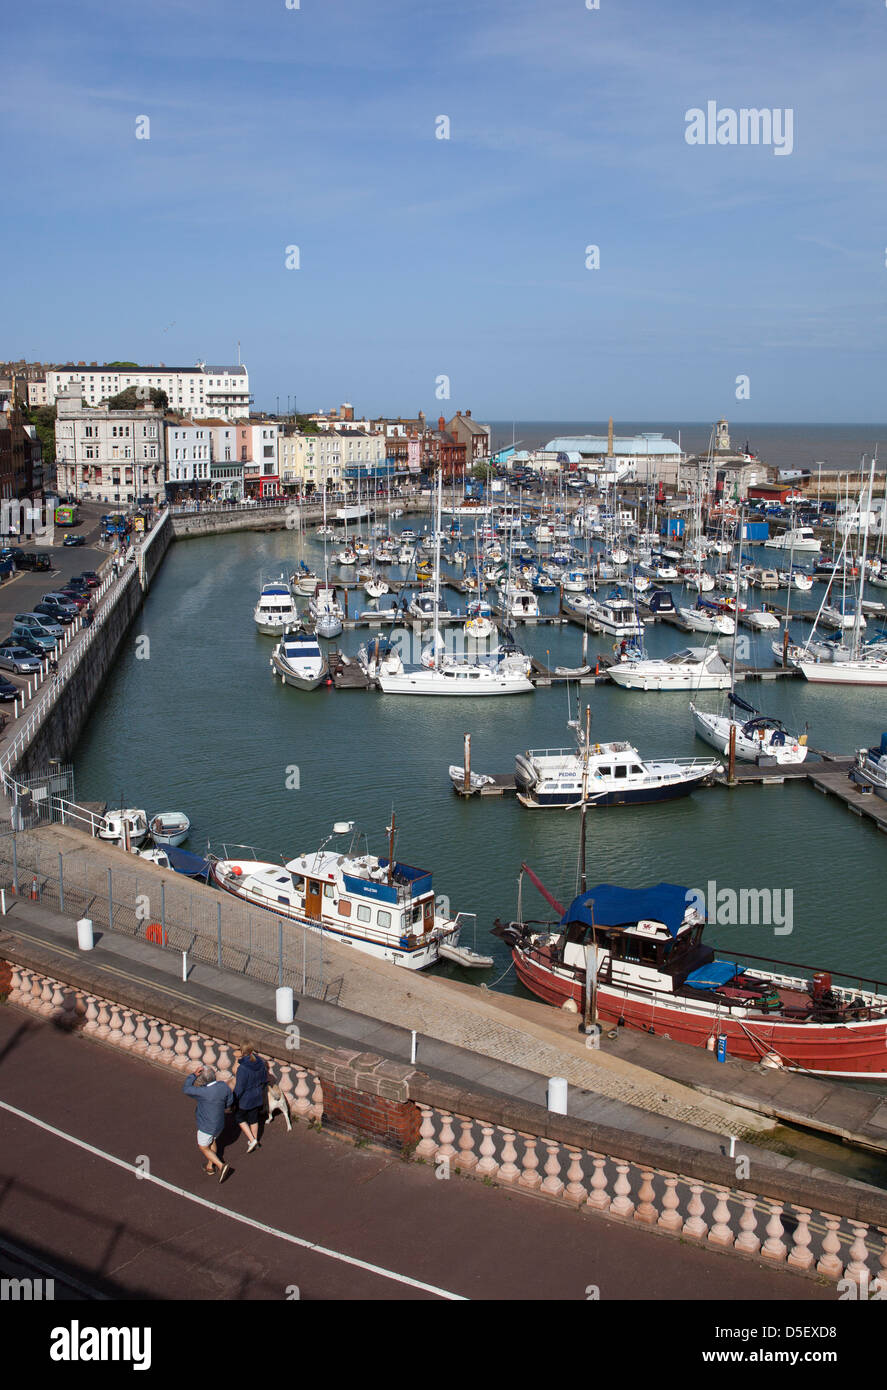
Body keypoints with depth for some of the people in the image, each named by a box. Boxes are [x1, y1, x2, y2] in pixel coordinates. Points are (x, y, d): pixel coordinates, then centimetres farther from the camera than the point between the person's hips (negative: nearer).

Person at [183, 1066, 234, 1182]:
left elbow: (186, 1089, -21)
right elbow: (229, 1102, 0)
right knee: (212, 1141, 31)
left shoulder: (204, 1092, -34)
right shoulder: (223, 1086, -16)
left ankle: (222, 1166, 6)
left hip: (207, 1127, -6)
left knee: (203, 1148, 17)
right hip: (219, 1123, 6)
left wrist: (194, 1074, -24)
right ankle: (210, 1166, 46)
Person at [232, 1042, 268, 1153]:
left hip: (246, 1099, -6)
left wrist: (233, 1100, -9)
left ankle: (252, 1140, 13)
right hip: (258, 1097, 6)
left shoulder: (242, 1068, -31)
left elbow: (239, 1088, -24)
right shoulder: (260, 1063, -10)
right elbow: (265, 1079, 4)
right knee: (254, 1119, 24)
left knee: (239, 1117, 20)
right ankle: (255, 1141, 39)